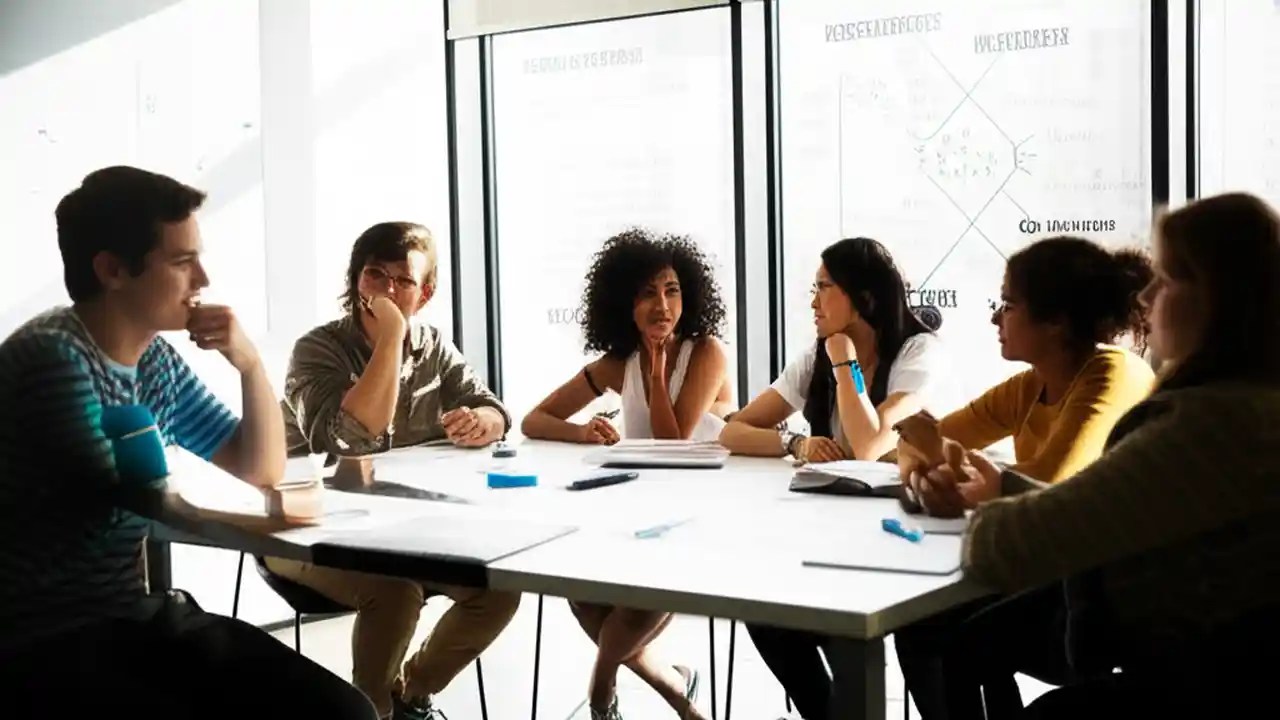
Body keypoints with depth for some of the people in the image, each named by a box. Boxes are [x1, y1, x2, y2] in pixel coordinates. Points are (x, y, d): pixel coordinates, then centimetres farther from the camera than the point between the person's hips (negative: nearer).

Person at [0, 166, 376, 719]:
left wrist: (249, 362, -1)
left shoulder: (155, 360, 9)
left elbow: (262, 472, 15)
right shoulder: (51, 356, -15)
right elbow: (131, 501, -17)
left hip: (139, 612, 8)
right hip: (45, 639, -7)